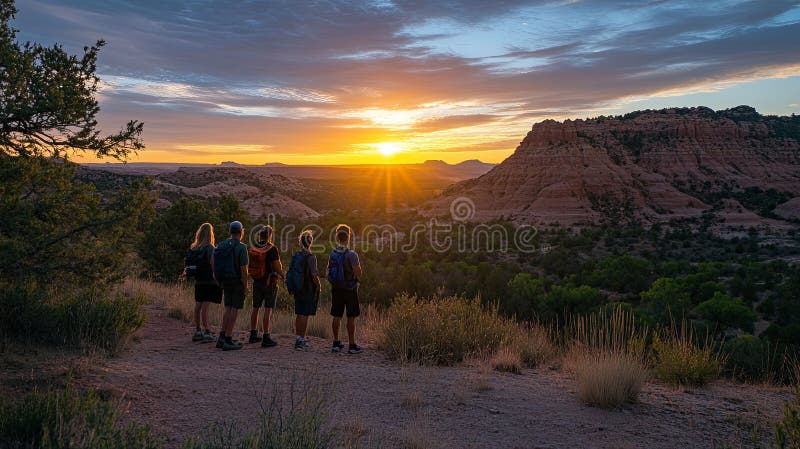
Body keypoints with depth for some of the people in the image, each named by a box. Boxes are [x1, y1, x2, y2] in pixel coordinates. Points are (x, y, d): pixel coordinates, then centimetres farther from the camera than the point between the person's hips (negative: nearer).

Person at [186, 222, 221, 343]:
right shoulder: (209, 247, -12)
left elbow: (189, 264, 10)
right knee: (205, 307, -6)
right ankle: (207, 333, -4)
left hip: (198, 281, 6)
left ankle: (197, 331, 21)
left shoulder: (193, 248, 8)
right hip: (209, 281, -6)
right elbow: (212, 263, -18)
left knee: (198, 306, 12)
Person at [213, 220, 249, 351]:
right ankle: (228, 340, 0)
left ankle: (222, 337, 15)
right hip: (237, 282, -6)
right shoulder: (241, 247, -14)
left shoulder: (222, 246, 7)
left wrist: (221, 284, 15)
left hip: (225, 281, 6)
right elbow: (243, 269, -17)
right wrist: (245, 287, -11)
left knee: (228, 309, 15)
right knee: (235, 310, -1)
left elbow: (217, 266, 9)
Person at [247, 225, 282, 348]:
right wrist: (283, 276, 2)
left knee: (255, 308, 15)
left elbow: (250, 267, 9)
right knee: (268, 309, -4)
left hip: (257, 281, 6)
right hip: (270, 282, -6)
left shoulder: (253, 249, 4)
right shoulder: (272, 249, -14)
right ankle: (266, 338, -6)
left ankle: (253, 335, 25)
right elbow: (277, 267, -15)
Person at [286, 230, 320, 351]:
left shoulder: (295, 256, 6)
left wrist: (292, 288, 17)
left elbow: (290, 272, 10)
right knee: (305, 315, -2)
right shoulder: (311, 257, -15)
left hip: (297, 289, 7)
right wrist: (318, 286, -5)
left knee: (299, 314, 14)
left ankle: (298, 339, 22)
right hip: (309, 290, -7)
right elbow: (314, 275, -21)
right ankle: (300, 341, -2)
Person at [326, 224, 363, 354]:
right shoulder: (351, 254, -15)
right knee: (351, 317, 0)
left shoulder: (332, 254, 4)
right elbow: (358, 273, -19)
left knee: (337, 316, 10)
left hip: (336, 288, 6)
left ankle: (336, 343, 15)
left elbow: (328, 271, 11)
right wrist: (359, 268, 2)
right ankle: (352, 345, 3)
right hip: (350, 289, -6)